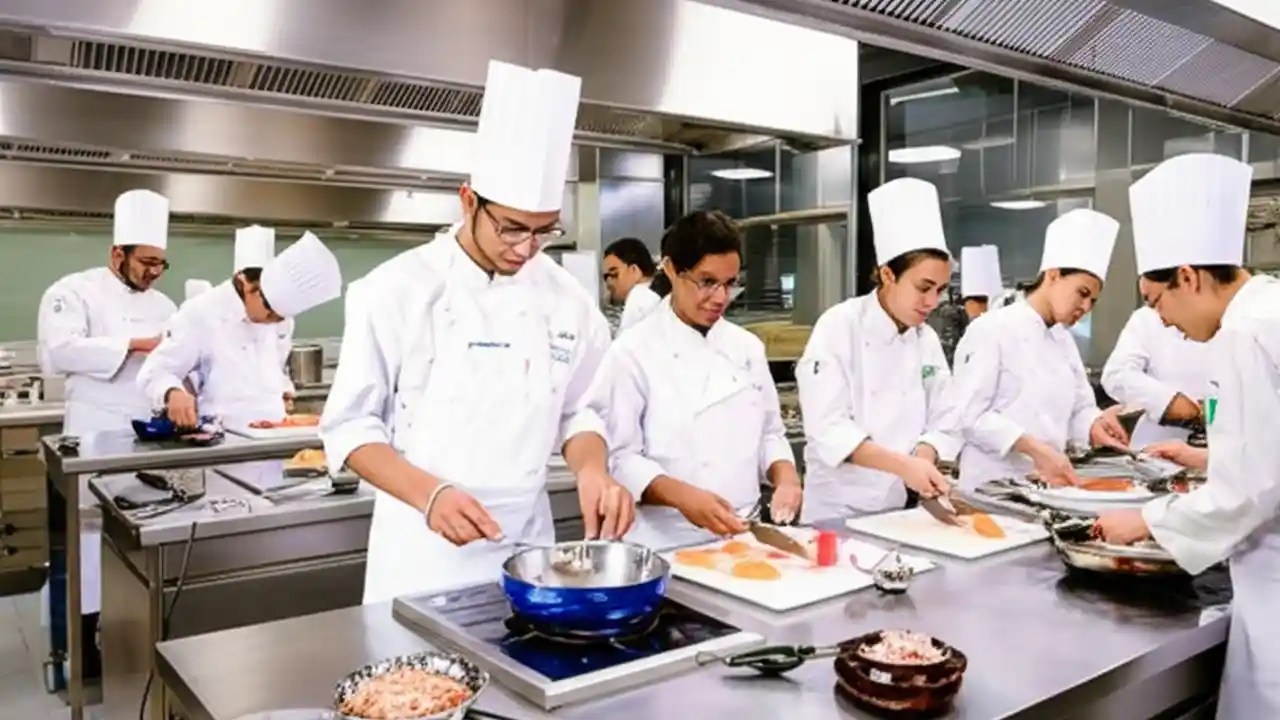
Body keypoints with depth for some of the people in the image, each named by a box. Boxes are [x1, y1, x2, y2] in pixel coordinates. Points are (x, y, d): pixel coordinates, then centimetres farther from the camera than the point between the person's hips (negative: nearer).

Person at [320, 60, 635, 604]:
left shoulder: (567, 299, -2)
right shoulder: (397, 289, -11)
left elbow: (577, 411, 7)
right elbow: (349, 426, -8)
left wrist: (592, 471, -14)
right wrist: (430, 494, -23)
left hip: (528, 541, 3)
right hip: (422, 548, -3)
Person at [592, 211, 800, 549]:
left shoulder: (747, 347, 5)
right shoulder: (633, 352, -11)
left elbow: (768, 432, 13)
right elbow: (616, 458, -14)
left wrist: (785, 478, -6)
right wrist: (681, 496, -27)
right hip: (666, 544, -5)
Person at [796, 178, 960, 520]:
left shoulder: (928, 340, 1)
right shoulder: (839, 327, -16)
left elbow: (942, 422, 3)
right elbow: (827, 428, -22)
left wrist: (922, 458, -17)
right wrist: (903, 464, -31)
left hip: (896, 504, 5)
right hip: (838, 505, -5)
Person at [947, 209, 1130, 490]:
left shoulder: (1064, 339, 14)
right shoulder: (992, 330, -11)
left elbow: (1078, 407, 16)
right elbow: (968, 416, -18)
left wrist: (1094, 425, -5)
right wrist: (1034, 448, -25)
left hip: (1048, 484, 7)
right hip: (995, 485, -7)